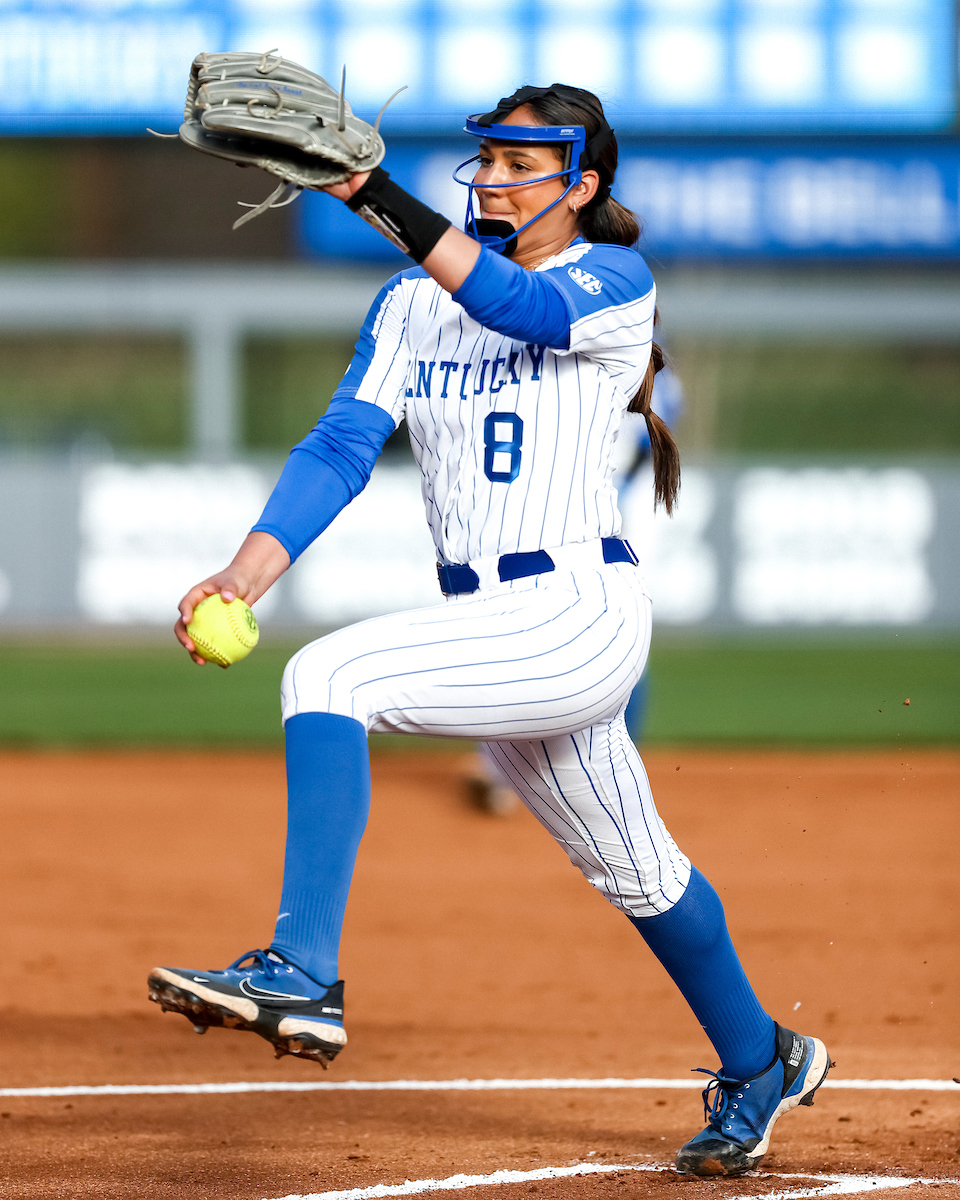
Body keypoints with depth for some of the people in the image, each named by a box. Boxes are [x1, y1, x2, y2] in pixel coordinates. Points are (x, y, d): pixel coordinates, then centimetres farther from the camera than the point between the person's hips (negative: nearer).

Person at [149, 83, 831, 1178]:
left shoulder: (615, 283, -5)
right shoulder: (411, 305, 11)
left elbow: (521, 307, -28)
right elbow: (343, 444, 0)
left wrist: (374, 197, -39)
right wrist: (246, 574, -17)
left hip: (579, 610, -7)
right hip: (487, 628, 7)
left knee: (328, 675, -25)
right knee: (633, 870, 20)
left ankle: (301, 978, -33)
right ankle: (760, 1066, 40)